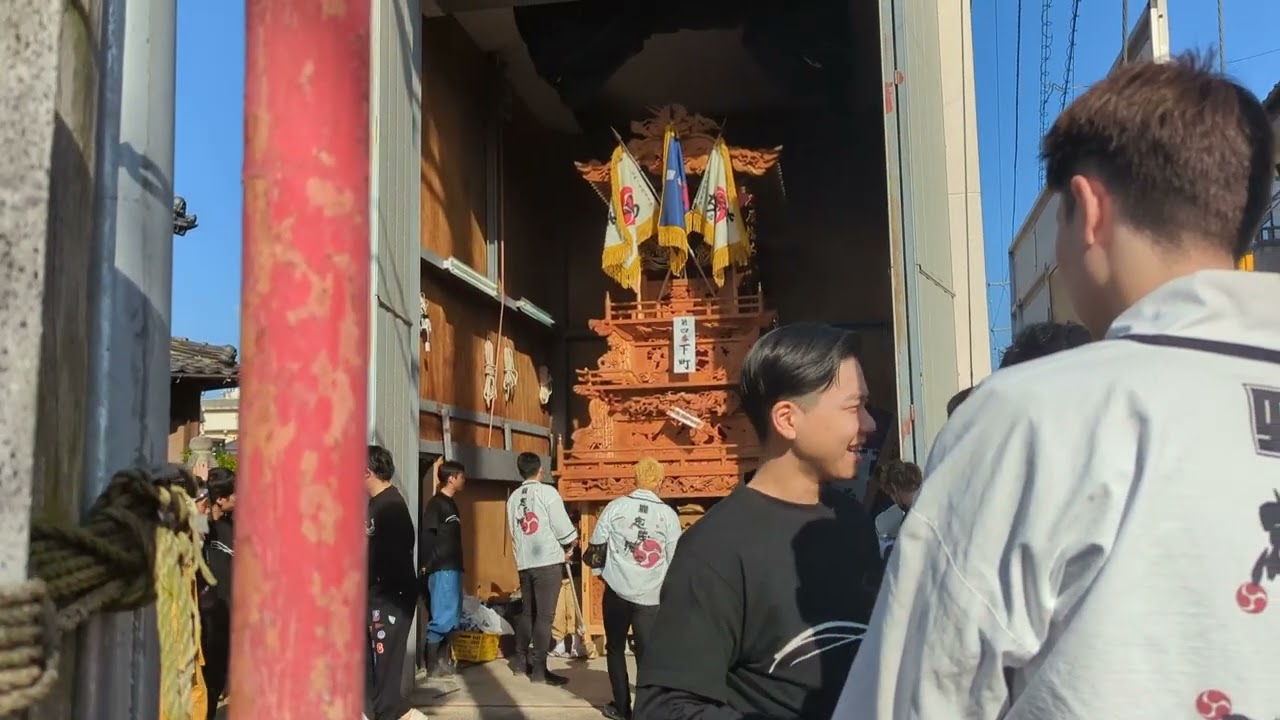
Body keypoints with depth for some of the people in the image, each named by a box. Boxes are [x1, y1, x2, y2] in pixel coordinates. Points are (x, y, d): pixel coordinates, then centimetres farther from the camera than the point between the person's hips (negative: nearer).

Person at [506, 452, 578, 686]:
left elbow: (515, 530, 12)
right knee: (544, 615, -4)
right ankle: (539, 668, -4)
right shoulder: (547, 492, -8)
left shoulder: (513, 497, 11)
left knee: (527, 611, 18)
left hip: (524, 561, 6)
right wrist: (570, 545, 9)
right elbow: (562, 525, -10)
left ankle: (520, 660, 24)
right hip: (548, 560, -6)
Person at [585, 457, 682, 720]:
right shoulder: (668, 514, -2)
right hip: (651, 595, 0)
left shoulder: (616, 506, -3)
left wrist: (599, 567, 21)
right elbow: (675, 560, 2)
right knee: (647, 652, 5)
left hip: (617, 590, 0)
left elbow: (595, 548, 1)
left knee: (615, 647, 15)